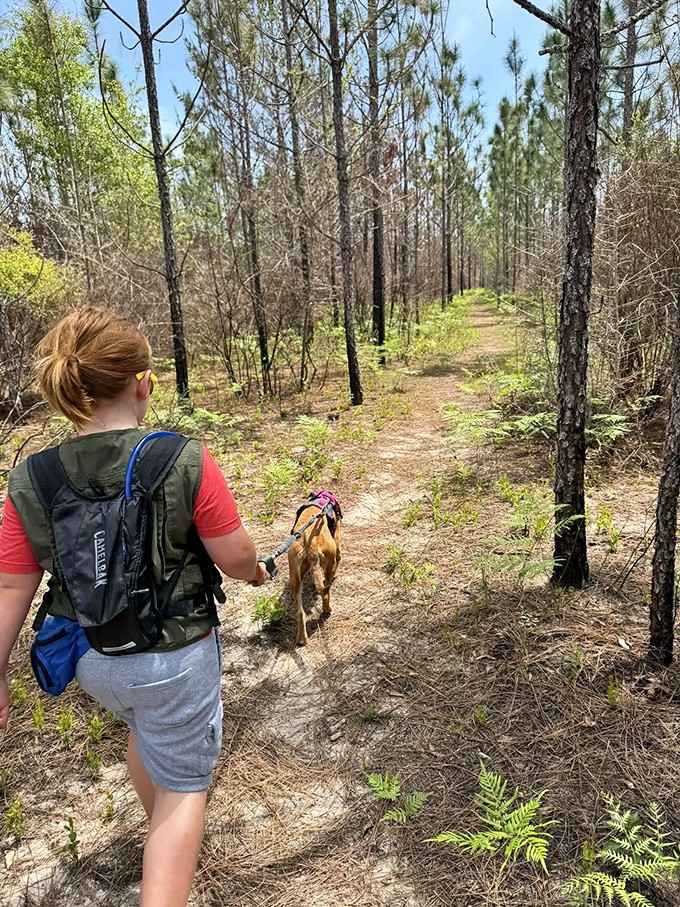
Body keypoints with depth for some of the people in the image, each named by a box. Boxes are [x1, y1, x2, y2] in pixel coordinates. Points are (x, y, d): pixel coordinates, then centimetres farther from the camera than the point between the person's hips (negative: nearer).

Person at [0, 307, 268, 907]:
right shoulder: (186, 463, -24)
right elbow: (236, 558, -16)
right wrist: (255, 571, 7)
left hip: (92, 663, 5)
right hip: (174, 660, -5)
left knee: (143, 732, 35)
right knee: (183, 785, 18)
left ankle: (162, 830, 61)